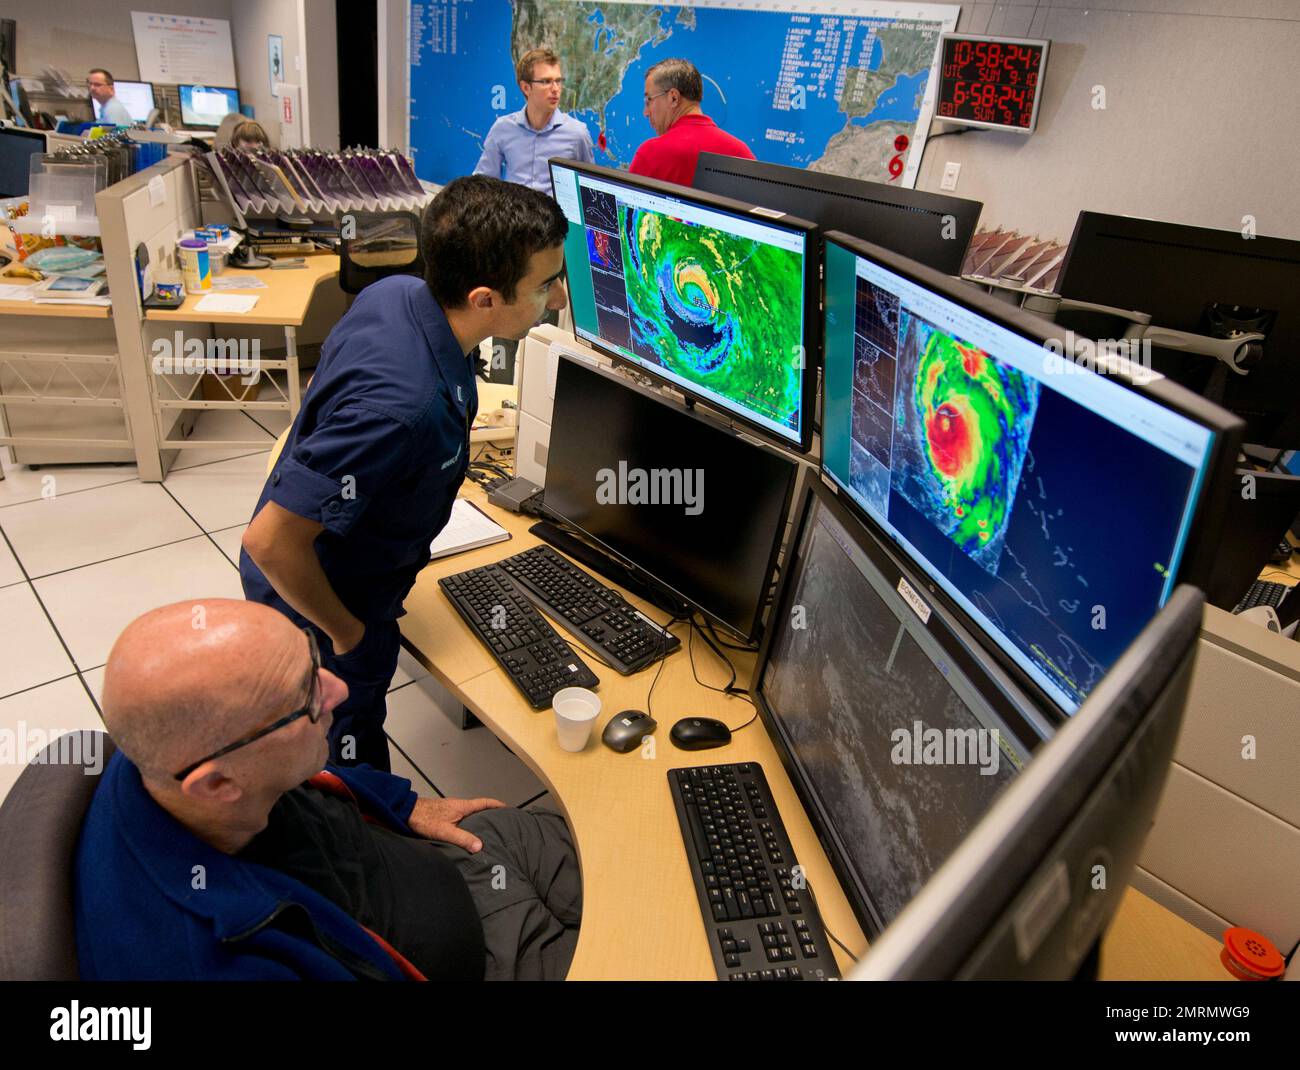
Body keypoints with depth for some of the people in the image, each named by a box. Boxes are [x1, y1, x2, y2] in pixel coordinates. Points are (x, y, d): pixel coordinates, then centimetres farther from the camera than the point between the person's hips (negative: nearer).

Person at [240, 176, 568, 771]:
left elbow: (323, 390, 6)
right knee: (352, 766, 19)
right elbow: (270, 541, -35)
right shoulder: (400, 407, -41)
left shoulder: (397, 292, -14)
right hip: (318, 605, -8)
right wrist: (346, 632, -17)